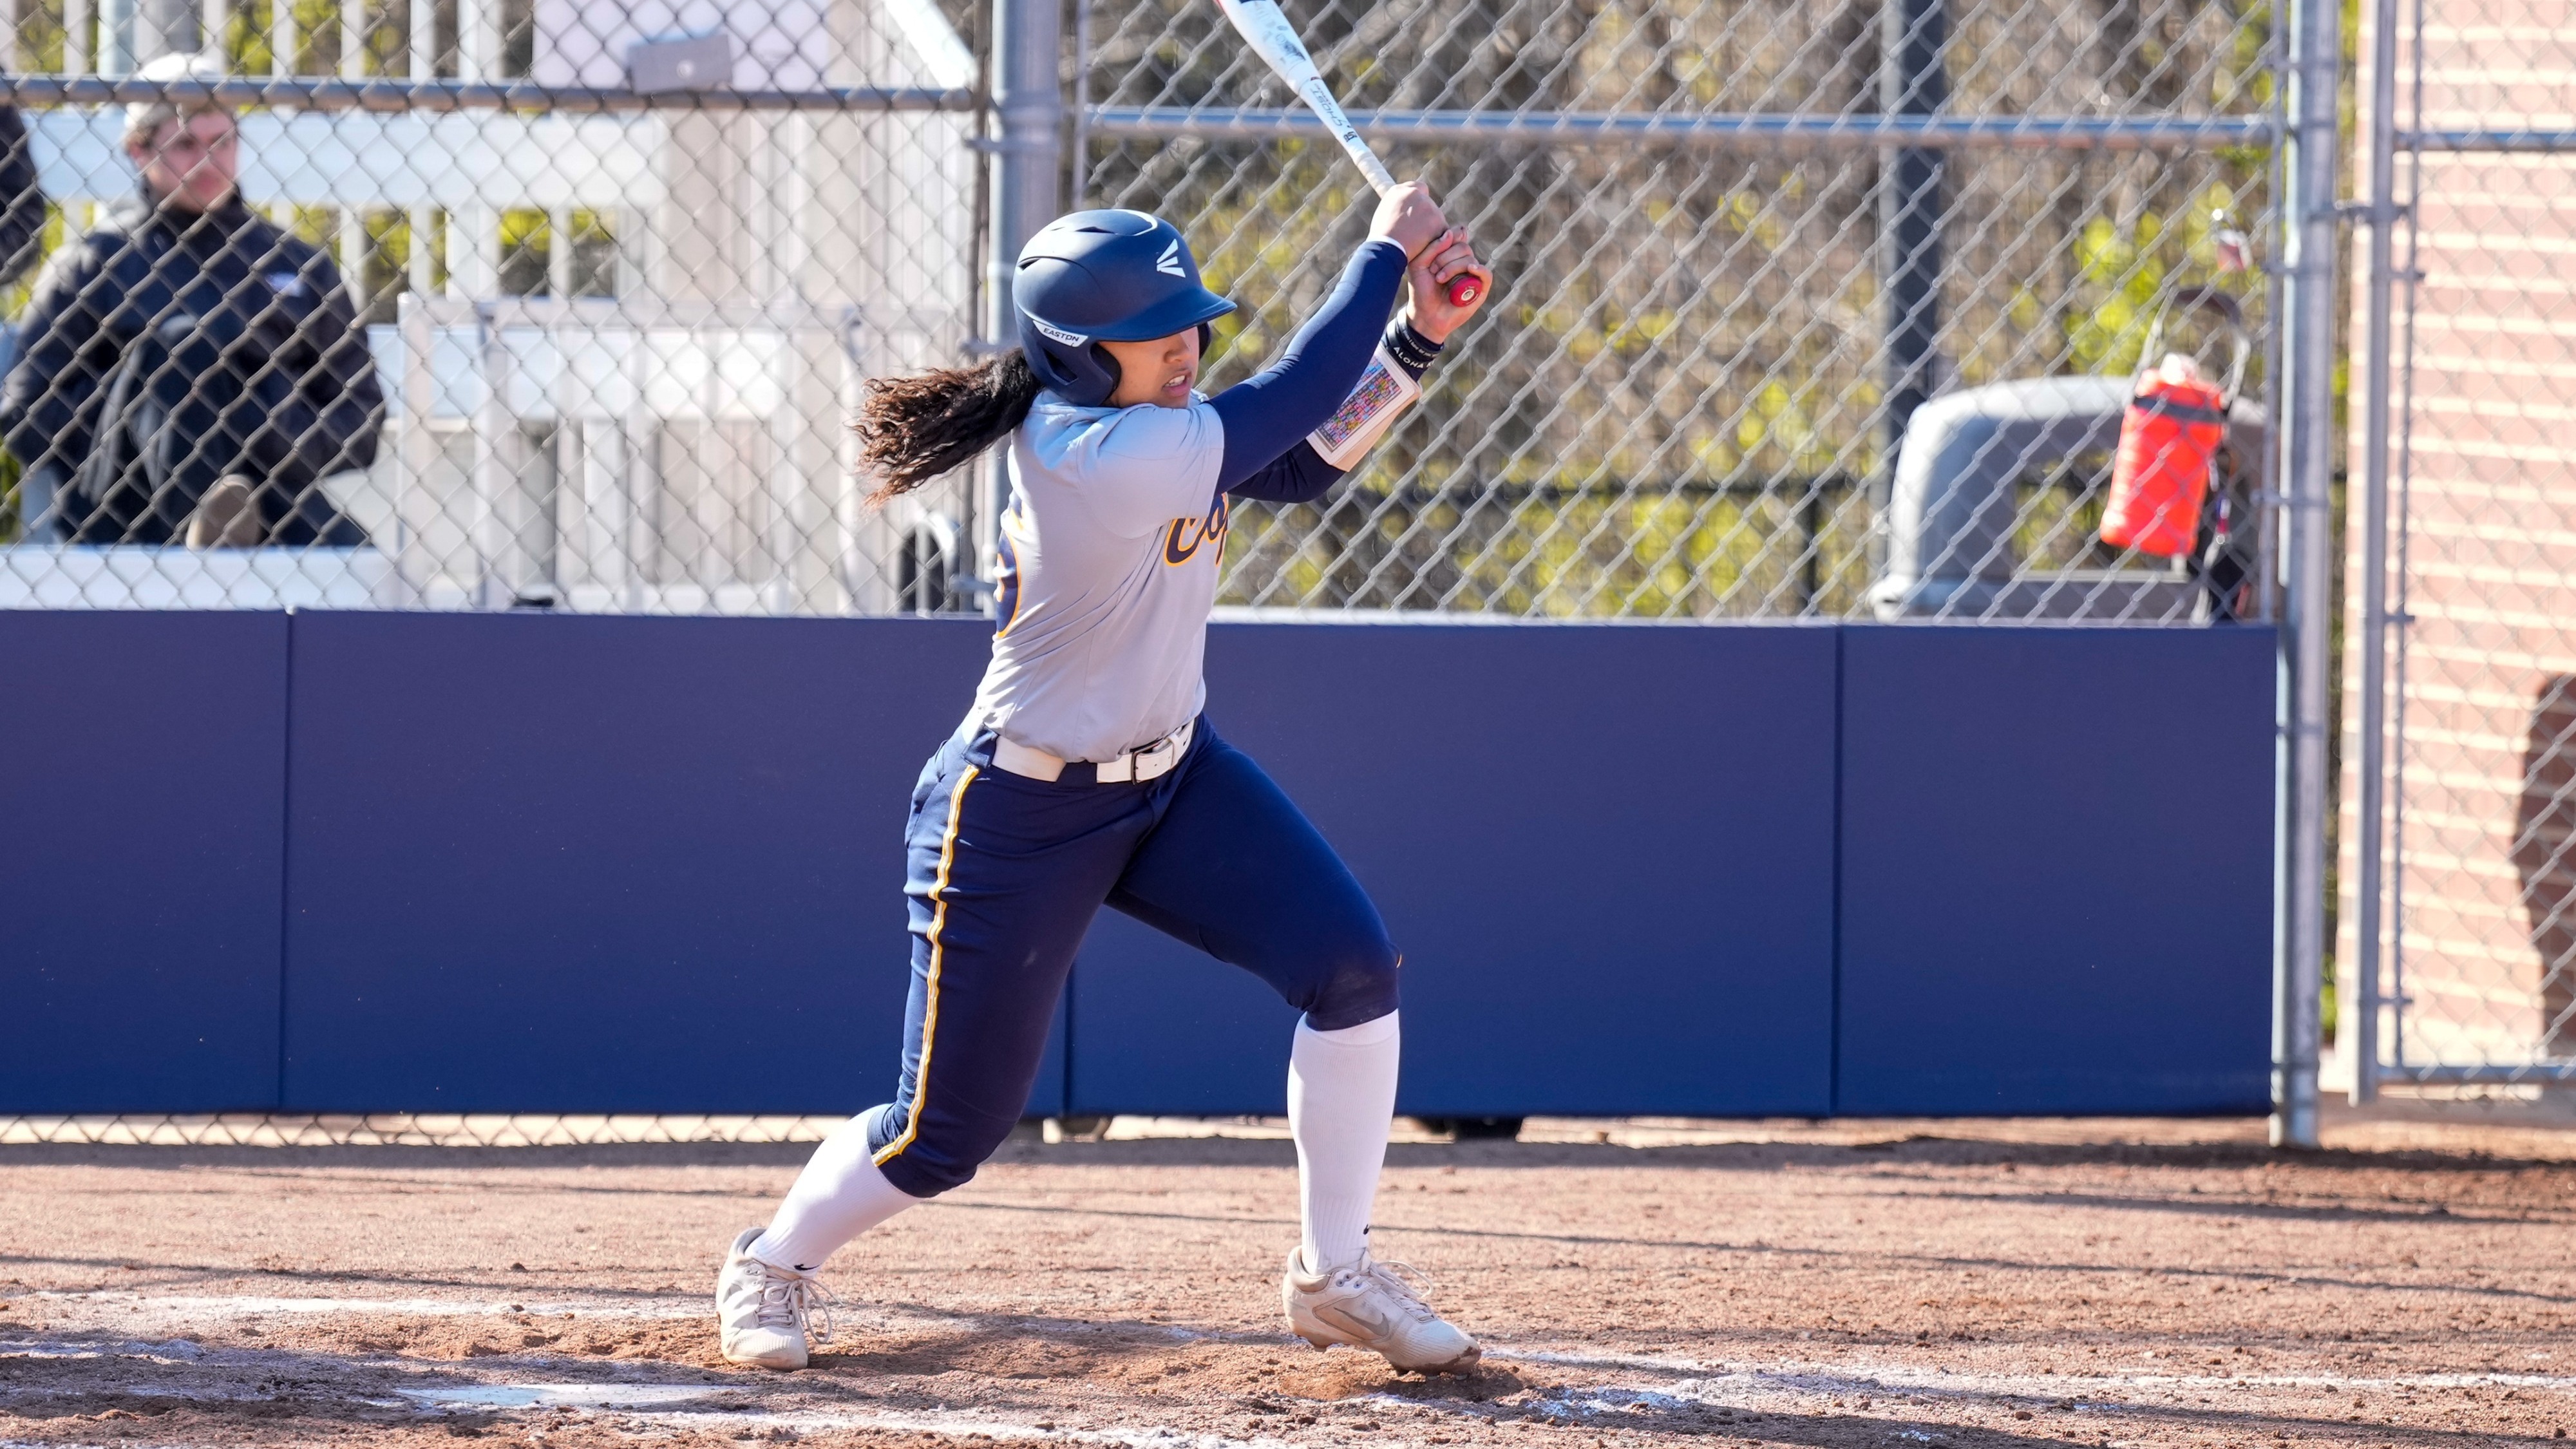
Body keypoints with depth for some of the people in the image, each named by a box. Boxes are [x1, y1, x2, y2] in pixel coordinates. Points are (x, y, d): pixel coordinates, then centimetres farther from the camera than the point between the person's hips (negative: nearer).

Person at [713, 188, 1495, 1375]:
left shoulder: (1141, 419, -5)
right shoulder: (1106, 462, -31)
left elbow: (1295, 465, 5)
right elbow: (1290, 401, -26)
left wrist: (1416, 339, -5)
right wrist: (1385, 251, -15)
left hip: (1170, 777, 8)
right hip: (1022, 819, -8)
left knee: (1353, 967, -10)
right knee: (947, 1136, 0)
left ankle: (1333, 1276, 4)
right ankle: (773, 1263, 30)